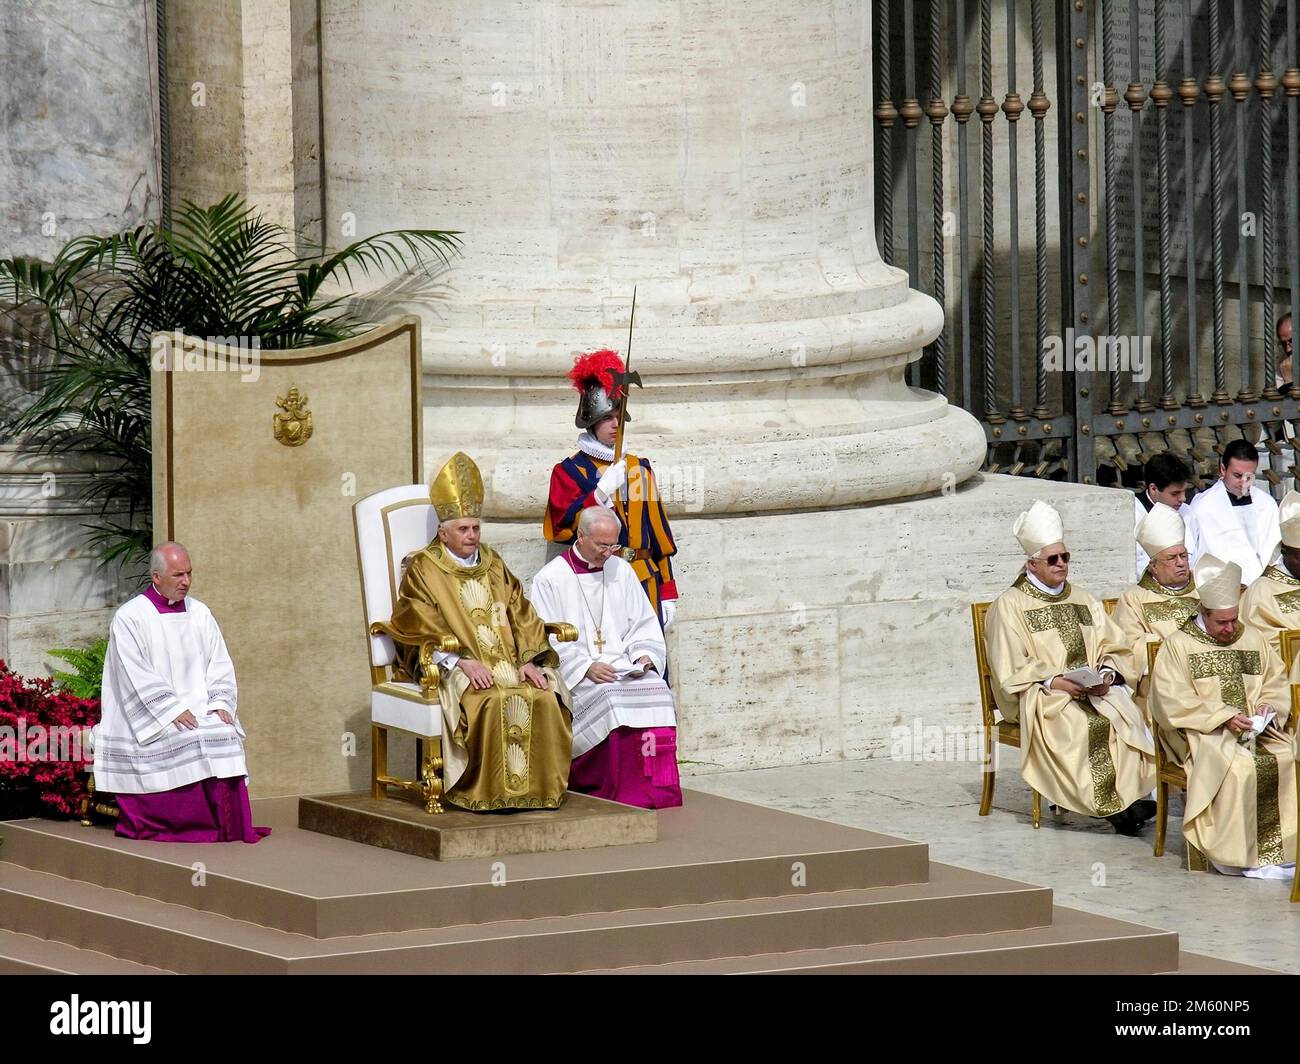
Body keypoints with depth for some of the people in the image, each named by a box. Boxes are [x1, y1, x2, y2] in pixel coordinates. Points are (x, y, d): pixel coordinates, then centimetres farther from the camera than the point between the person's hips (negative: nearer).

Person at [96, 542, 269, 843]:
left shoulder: (200, 614, 13)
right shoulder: (129, 618, -3)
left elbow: (220, 665, 11)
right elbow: (137, 676, -11)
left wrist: (220, 704, -7)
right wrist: (173, 711, -20)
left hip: (200, 707, 4)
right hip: (151, 714, -4)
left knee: (225, 735, -24)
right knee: (183, 739, -31)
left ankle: (227, 823, -23)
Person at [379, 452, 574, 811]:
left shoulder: (493, 565, 20)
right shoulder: (423, 571, 4)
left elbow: (522, 618, 13)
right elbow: (420, 630, -7)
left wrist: (528, 660, -5)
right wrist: (461, 661, -20)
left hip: (508, 663, 5)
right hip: (449, 667, -5)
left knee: (545, 697, -23)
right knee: (491, 701, -34)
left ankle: (539, 786, -18)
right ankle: (489, 792, -28)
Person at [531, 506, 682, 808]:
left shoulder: (621, 571, 15)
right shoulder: (551, 579, 0)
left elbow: (644, 624, 17)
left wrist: (644, 655, -4)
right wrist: (586, 667, -18)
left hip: (624, 667, 4)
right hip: (575, 677, -4)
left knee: (656, 692, -27)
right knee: (612, 698, -35)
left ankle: (656, 790, -26)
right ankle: (626, 792, -29)